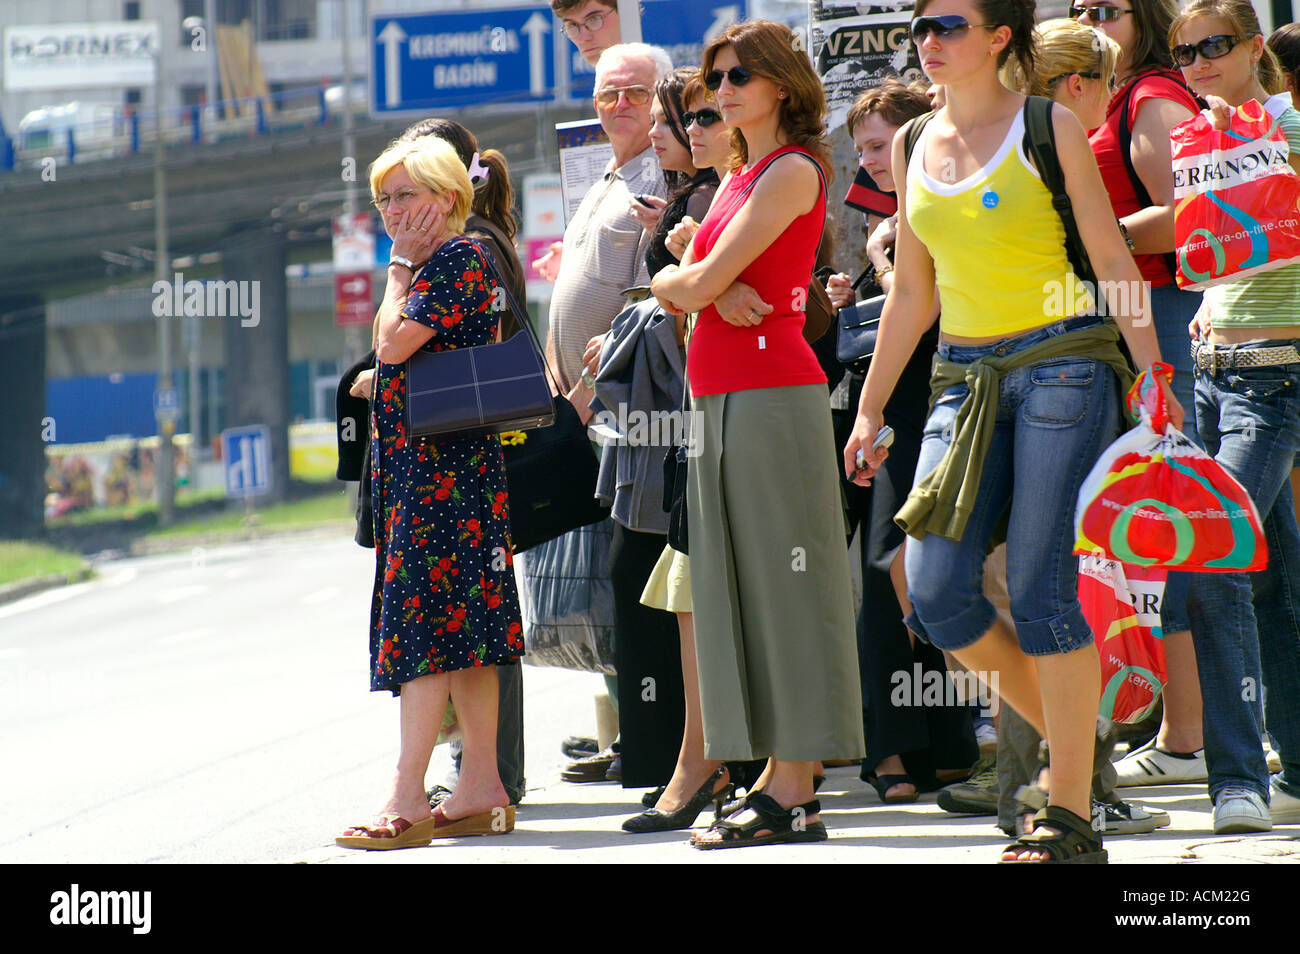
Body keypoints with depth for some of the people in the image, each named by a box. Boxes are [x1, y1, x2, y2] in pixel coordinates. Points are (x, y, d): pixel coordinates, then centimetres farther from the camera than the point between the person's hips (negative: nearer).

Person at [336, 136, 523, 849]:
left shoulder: (458, 256, -11)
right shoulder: (430, 264, 19)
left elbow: (393, 343, -16)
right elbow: (390, 350, 18)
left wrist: (400, 267, -7)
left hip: (441, 463, -11)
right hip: (420, 463, 11)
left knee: (425, 613, -13)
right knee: (464, 623, 8)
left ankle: (407, 797, -17)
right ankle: (482, 790, 9)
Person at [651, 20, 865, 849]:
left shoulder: (792, 171, -7)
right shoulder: (738, 178, 20)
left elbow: (704, 281, -13)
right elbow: (673, 286, 15)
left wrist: (692, 282, 8)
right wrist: (707, 288, -5)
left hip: (771, 390, -9)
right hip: (721, 398, 9)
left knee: (782, 589, -8)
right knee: (741, 592, 7)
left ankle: (793, 796, -9)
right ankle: (780, 781, 9)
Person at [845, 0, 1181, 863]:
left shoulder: (1048, 128, -3)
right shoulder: (916, 146, 13)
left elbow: (1112, 257, -4)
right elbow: (912, 292, 19)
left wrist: (1153, 377, -12)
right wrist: (870, 410, 16)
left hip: (1063, 364, -6)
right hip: (967, 377, 6)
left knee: (1042, 590, -10)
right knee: (936, 590, -5)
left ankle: (1071, 817, -3)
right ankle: (1069, 735, 16)